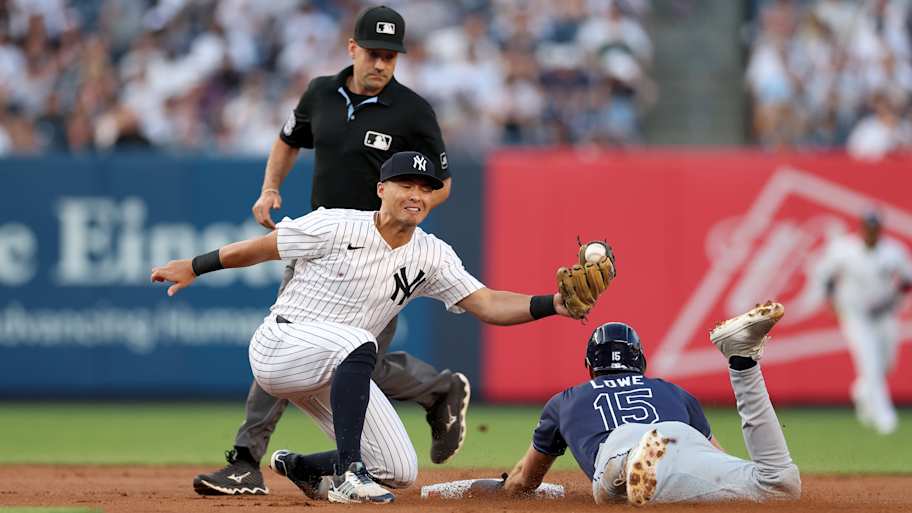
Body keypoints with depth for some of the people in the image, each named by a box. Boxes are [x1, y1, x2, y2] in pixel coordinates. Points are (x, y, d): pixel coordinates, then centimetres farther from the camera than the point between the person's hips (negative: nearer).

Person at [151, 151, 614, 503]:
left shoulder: (432, 257, 0)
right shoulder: (337, 227, -14)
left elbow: (487, 304, -9)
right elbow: (260, 248, -3)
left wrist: (553, 305, -23)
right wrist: (195, 267, 0)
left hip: (331, 372, 7)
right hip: (279, 346, -6)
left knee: (399, 471, -1)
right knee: (357, 344, -39)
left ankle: (299, 467, 24)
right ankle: (347, 473, -34)